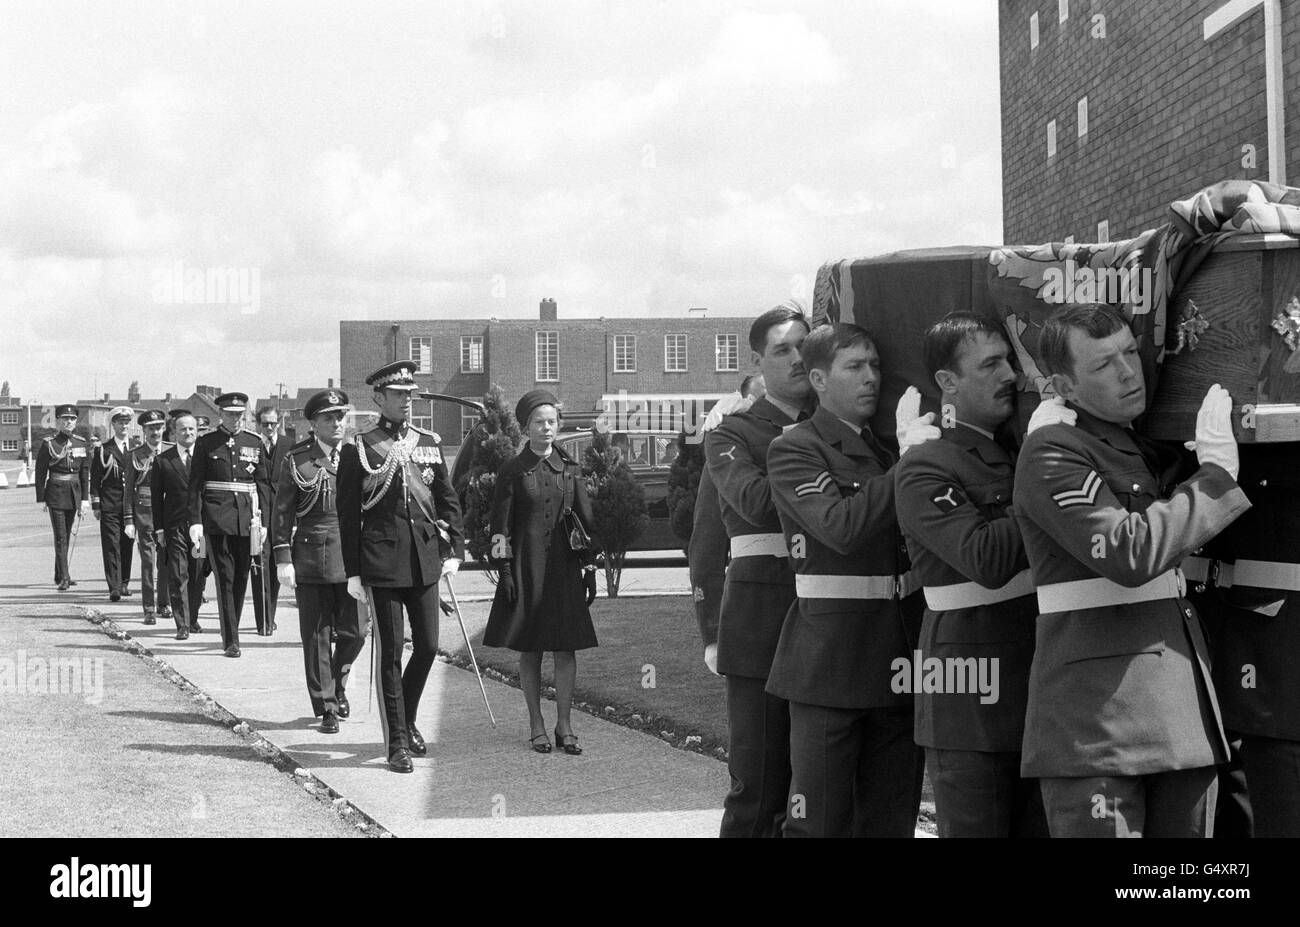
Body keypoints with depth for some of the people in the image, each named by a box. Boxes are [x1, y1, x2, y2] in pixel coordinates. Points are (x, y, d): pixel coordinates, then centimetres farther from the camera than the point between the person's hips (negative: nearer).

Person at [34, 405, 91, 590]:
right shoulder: (49, 444, -6)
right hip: (56, 494, -4)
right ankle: (64, 578, -12)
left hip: (74, 494, 5)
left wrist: (85, 499, 4)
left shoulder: (81, 443, 6)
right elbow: (40, 473, -3)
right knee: (60, 537, -9)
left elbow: (85, 473, 9)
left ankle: (59, 575, 23)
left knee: (66, 535, 12)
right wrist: (41, 499, -6)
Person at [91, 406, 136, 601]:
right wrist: (96, 505, -3)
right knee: (111, 547, -7)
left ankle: (124, 583, 22)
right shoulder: (104, 450, 4)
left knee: (128, 546, 7)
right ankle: (114, 588, -10)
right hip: (110, 505, -3)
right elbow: (95, 480, 4)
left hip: (131, 504, 3)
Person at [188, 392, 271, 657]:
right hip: (216, 519, -3)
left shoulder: (254, 443, 10)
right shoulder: (206, 444, 4)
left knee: (241, 578, 8)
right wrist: (195, 521, -6)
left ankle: (230, 632, 24)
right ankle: (231, 640, -7)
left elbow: (263, 484, 11)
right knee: (225, 578, -7)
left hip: (246, 518, 3)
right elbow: (195, 485, 2)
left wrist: (263, 521, 4)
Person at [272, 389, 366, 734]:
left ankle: (337, 683, 32)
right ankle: (326, 707, 11)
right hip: (311, 557, -2)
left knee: (354, 631, 3)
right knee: (316, 636, 2)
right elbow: (282, 512, 1)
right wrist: (283, 559, -5)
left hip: (353, 556, 2)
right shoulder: (297, 460, -1)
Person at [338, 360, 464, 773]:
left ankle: (407, 720, 30)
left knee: (428, 646, 7)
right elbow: (348, 515, 0)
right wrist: (352, 572, -4)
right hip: (381, 562, -4)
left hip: (425, 560, 4)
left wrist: (454, 550, 3)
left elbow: (449, 500, 14)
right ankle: (397, 743, 4)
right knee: (391, 653, -1)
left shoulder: (429, 444, 10)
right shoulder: (358, 450, -1)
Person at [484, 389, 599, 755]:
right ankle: (536, 726, 11)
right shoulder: (512, 470, 0)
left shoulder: (570, 469, 8)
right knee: (529, 650, 3)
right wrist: (504, 571, -8)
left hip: (564, 567, 2)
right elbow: (500, 526, -2)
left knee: (566, 649, -1)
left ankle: (564, 724, 6)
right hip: (526, 567, -2)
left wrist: (590, 570, 6)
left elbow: (585, 522, 10)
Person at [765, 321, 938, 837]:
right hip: (831, 656, -6)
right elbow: (841, 527, -20)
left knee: (891, 819, 9)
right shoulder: (793, 450, -4)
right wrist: (906, 465, -23)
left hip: (899, 657, 6)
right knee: (820, 820, -4)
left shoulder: (887, 448, 16)